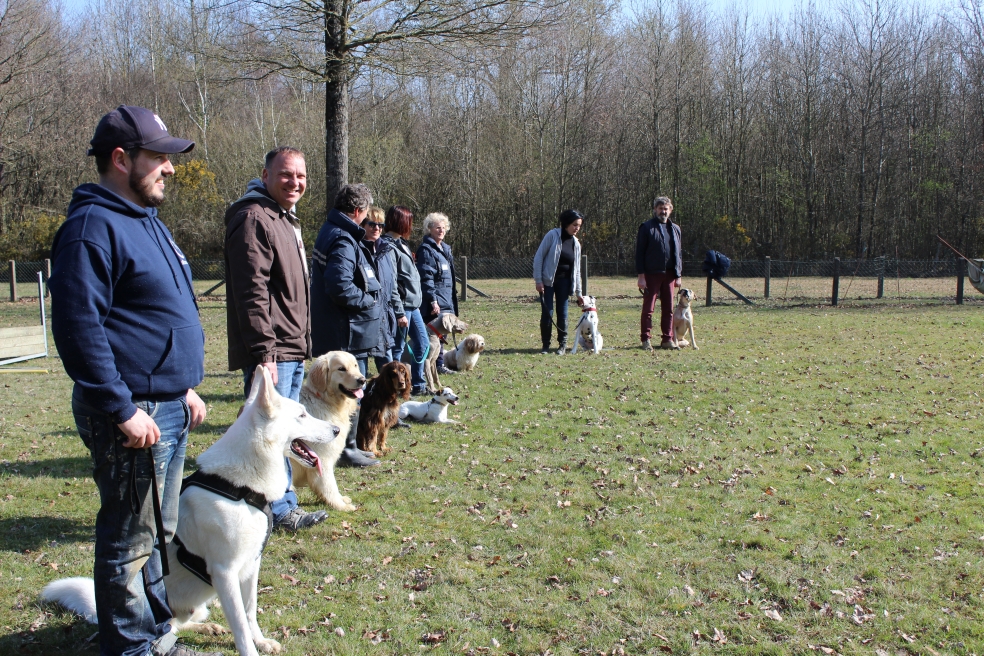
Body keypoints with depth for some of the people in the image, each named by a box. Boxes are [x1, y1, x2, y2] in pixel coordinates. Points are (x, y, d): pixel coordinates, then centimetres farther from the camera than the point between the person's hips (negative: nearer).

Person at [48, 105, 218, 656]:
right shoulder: (93, 226, -15)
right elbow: (78, 326, -22)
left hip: (169, 406, 10)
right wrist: (122, 410, -22)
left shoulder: (147, 220, 16)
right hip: (133, 413, -10)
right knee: (130, 540, 2)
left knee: (159, 532, 19)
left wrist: (185, 386, 19)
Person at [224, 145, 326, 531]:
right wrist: (263, 351, -24)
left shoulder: (286, 218, 19)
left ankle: (283, 508, 25)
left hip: (292, 350, 11)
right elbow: (251, 292, -21)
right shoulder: (254, 218, -13)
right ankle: (279, 510, 5)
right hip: (272, 351, -11)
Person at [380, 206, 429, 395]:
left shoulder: (401, 243, 14)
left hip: (413, 305, 10)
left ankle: (418, 385, 27)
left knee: (422, 344, 16)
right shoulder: (388, 246, -15)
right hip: (402, 305, -10)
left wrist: (417, 301, 14)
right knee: (397, 348, 0)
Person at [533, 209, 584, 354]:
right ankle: (546, 345, 9)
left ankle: (563, 344, 15)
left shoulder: (576, 243, 5)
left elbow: (576, 269, 10)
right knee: (547, 313, -4)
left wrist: (578, 292, 9)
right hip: (547, 281, -4)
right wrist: (538, 280, -13)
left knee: (562, 313, 4)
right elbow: (538, 257, -9)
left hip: (564, 281, 4)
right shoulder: (553, 235, -9)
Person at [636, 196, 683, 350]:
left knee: (668, 308, 7)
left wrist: (679, 275, 10)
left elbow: (679, 253, 17)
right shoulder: (647, 228, -2)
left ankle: (667, 339, 13)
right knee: (648, 308, -1)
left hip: (669, 274, 5)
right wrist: (641, 275, -12)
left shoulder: (675, 229, 14)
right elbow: (639, 253, -5)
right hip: (652, 274, -5)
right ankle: (646, 339, 5)